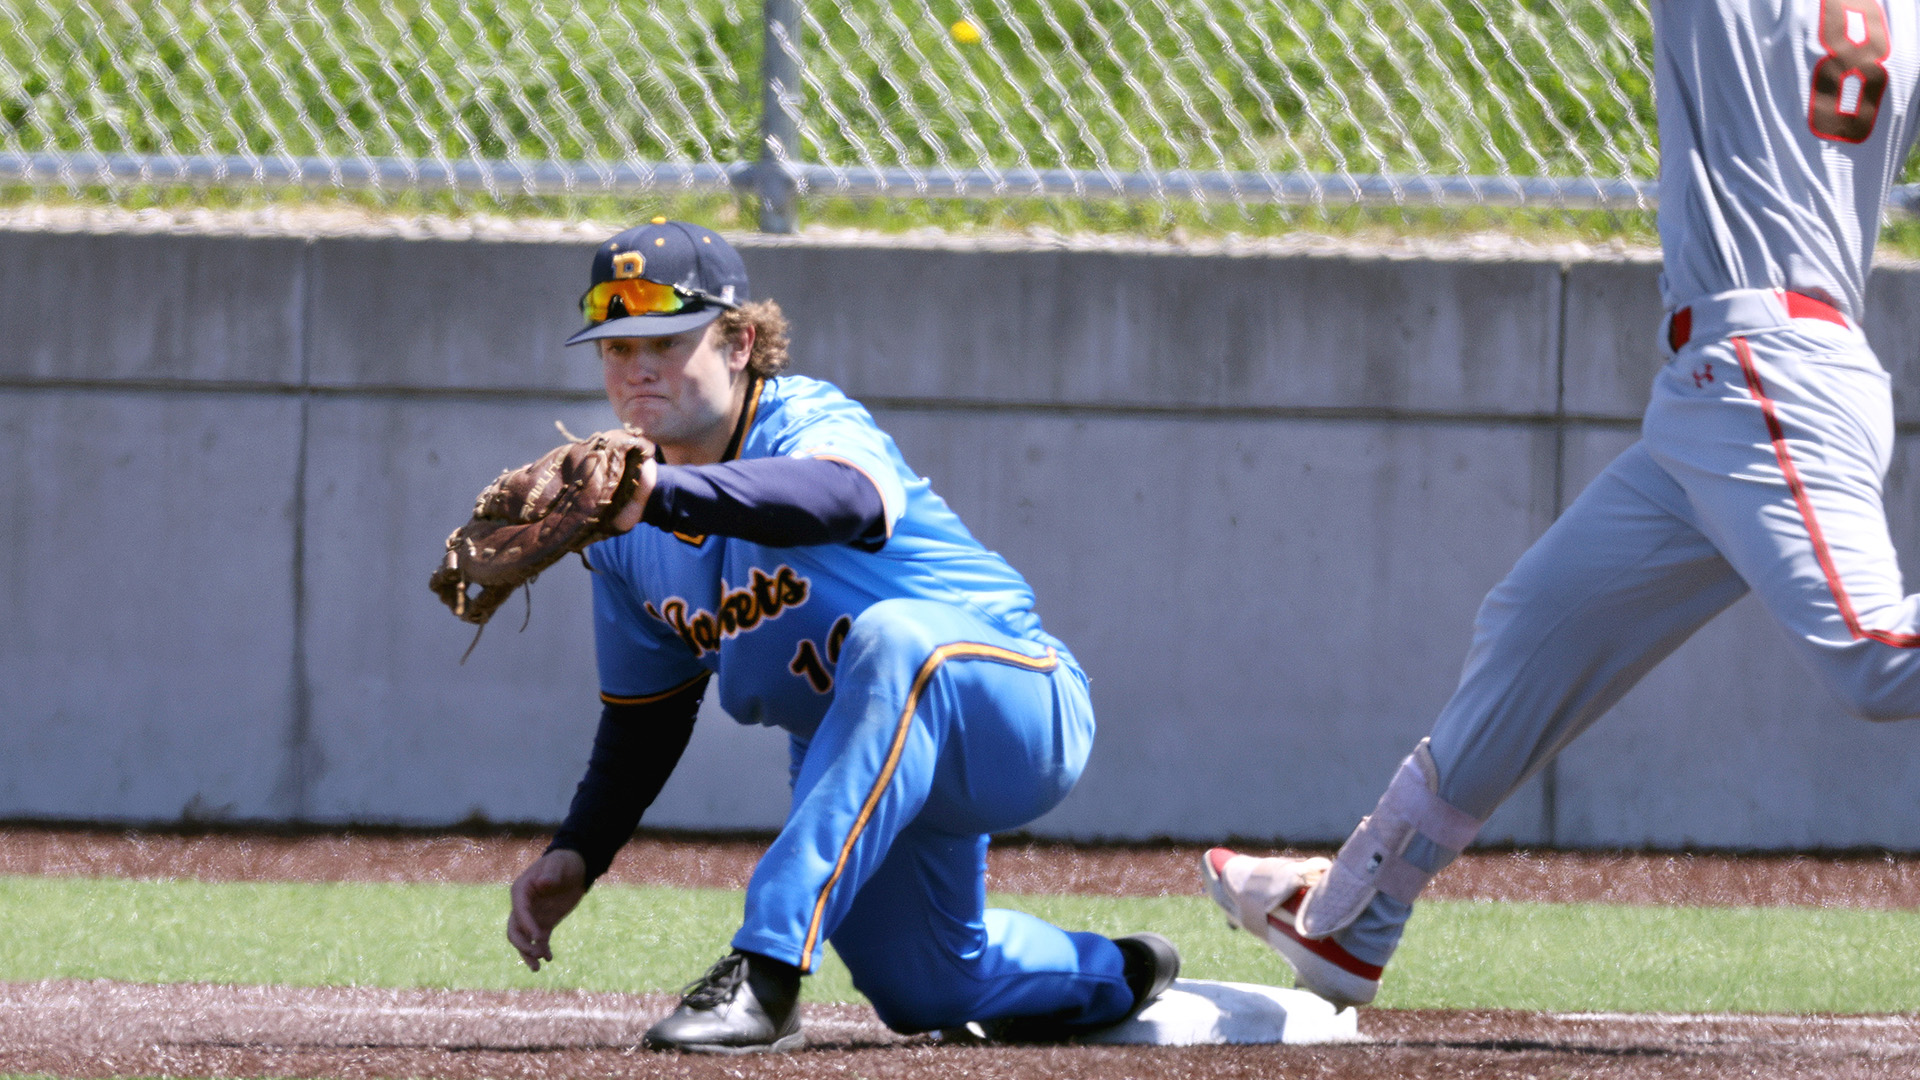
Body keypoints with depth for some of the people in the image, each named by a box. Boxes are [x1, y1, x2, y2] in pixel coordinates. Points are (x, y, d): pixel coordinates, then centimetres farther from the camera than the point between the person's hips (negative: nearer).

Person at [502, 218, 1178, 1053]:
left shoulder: (812, 425, -25)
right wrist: (577, 854, -4)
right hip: (863, 772, 9)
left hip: (1022, 713, -9)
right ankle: (1113, 978, 47)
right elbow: (645, 718, 11)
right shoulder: (626, 528, -2)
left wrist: (663, 493, -69)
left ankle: (769, 969, -45)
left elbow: (839, 497, -54)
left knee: (892, 639, -40)